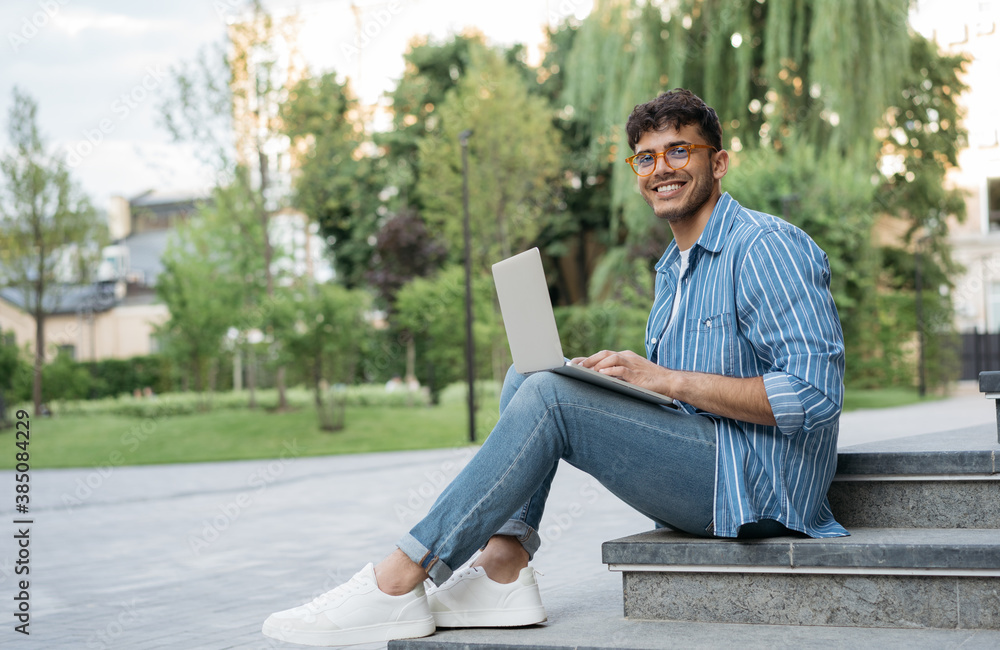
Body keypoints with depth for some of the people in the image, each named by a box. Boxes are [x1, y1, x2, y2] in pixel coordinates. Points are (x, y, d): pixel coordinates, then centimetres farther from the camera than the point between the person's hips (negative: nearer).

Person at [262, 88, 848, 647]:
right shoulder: (673, 270, 19)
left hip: (756, 483, -9)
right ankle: (503, 569, -12)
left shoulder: (768, 248, -10)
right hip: (696, 476, 9)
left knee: (549, 397, -21)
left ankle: (400, 580, -20)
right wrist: (621, 374, 0)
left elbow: (815, 395, -20)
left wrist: (666, 379, -21)